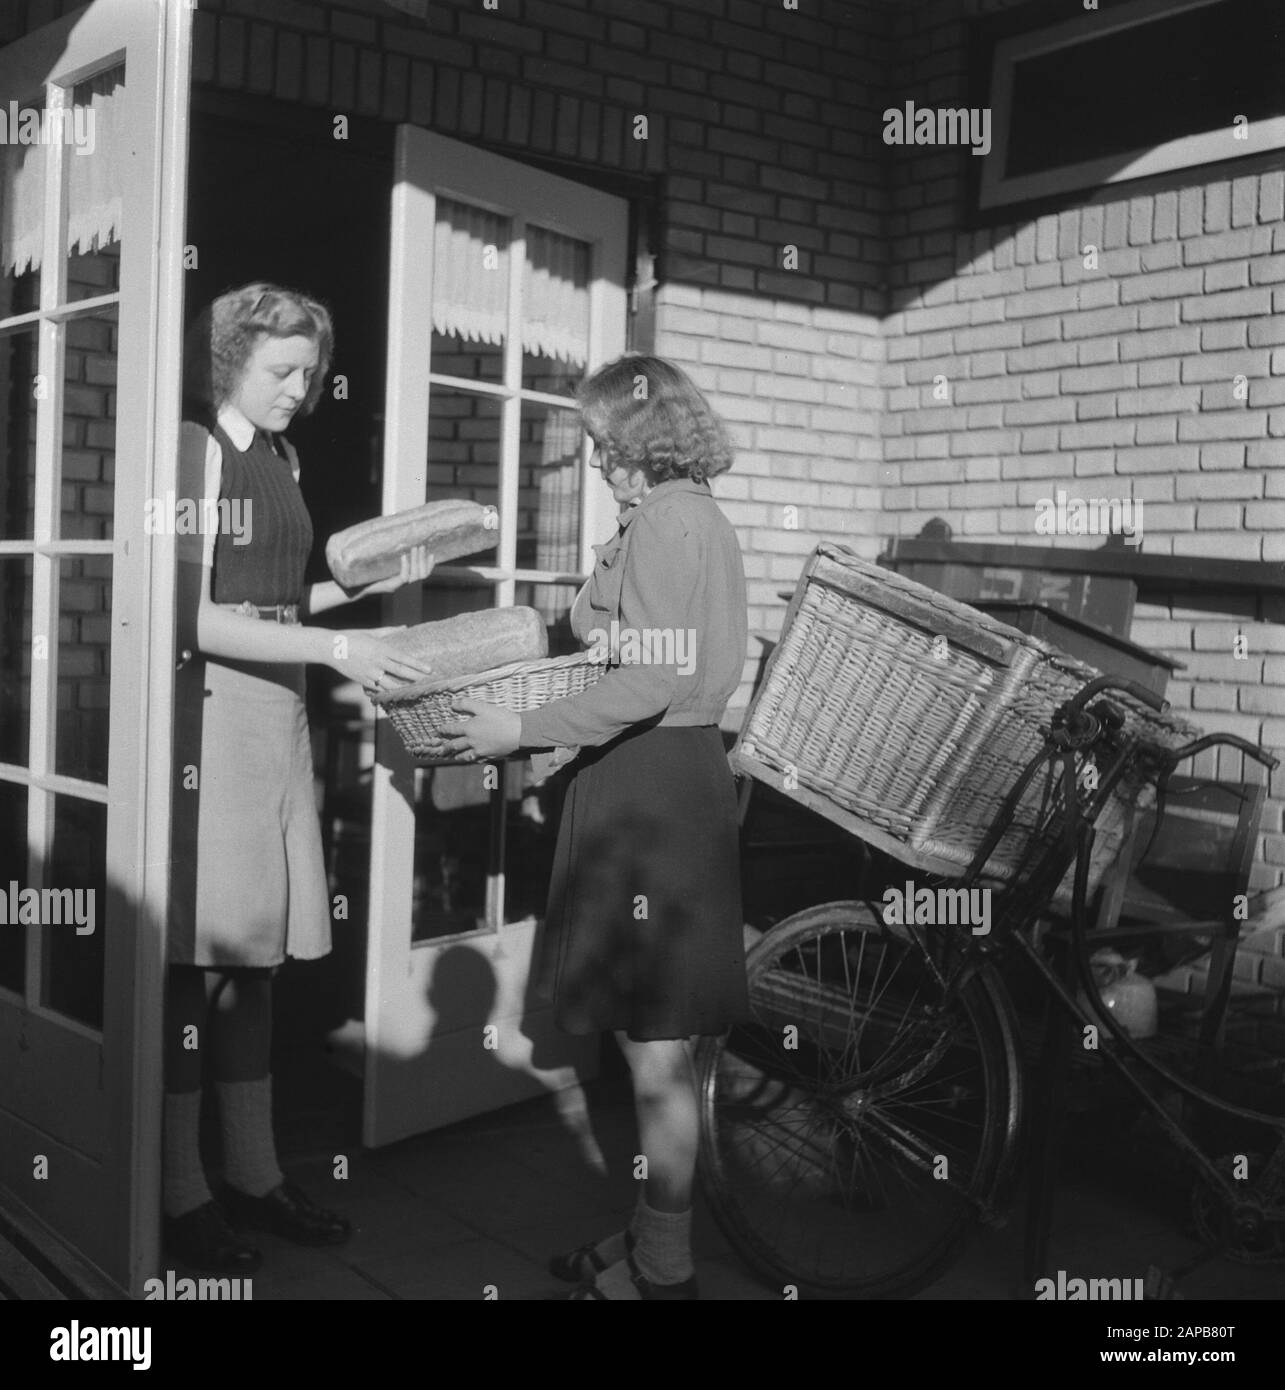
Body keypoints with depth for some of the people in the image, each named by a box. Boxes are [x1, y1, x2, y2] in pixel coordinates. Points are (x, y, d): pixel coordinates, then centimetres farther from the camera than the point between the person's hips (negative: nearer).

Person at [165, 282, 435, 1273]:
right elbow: (193, 616, -14)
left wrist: (370, 582, 8)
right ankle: (183, 1193, 10)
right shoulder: (194, 450, -7)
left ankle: (255, 1174, 20)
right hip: (209, 709, -7)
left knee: (257, 950, 10)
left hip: (279, 711, 7)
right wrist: (334, 649, -19)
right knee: (200, 956, -3)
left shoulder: (281, 461, 15)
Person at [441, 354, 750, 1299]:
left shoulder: (661, 520, -13)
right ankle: (656, 1247, 28)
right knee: (658, 1042, 16)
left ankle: (663, 1270, 12)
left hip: (648, 787, -10)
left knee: (655, 1049, -1)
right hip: (679, 771, 10)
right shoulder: (703, 517, 18)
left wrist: (525, 731, -16)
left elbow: (648, 682, -21)